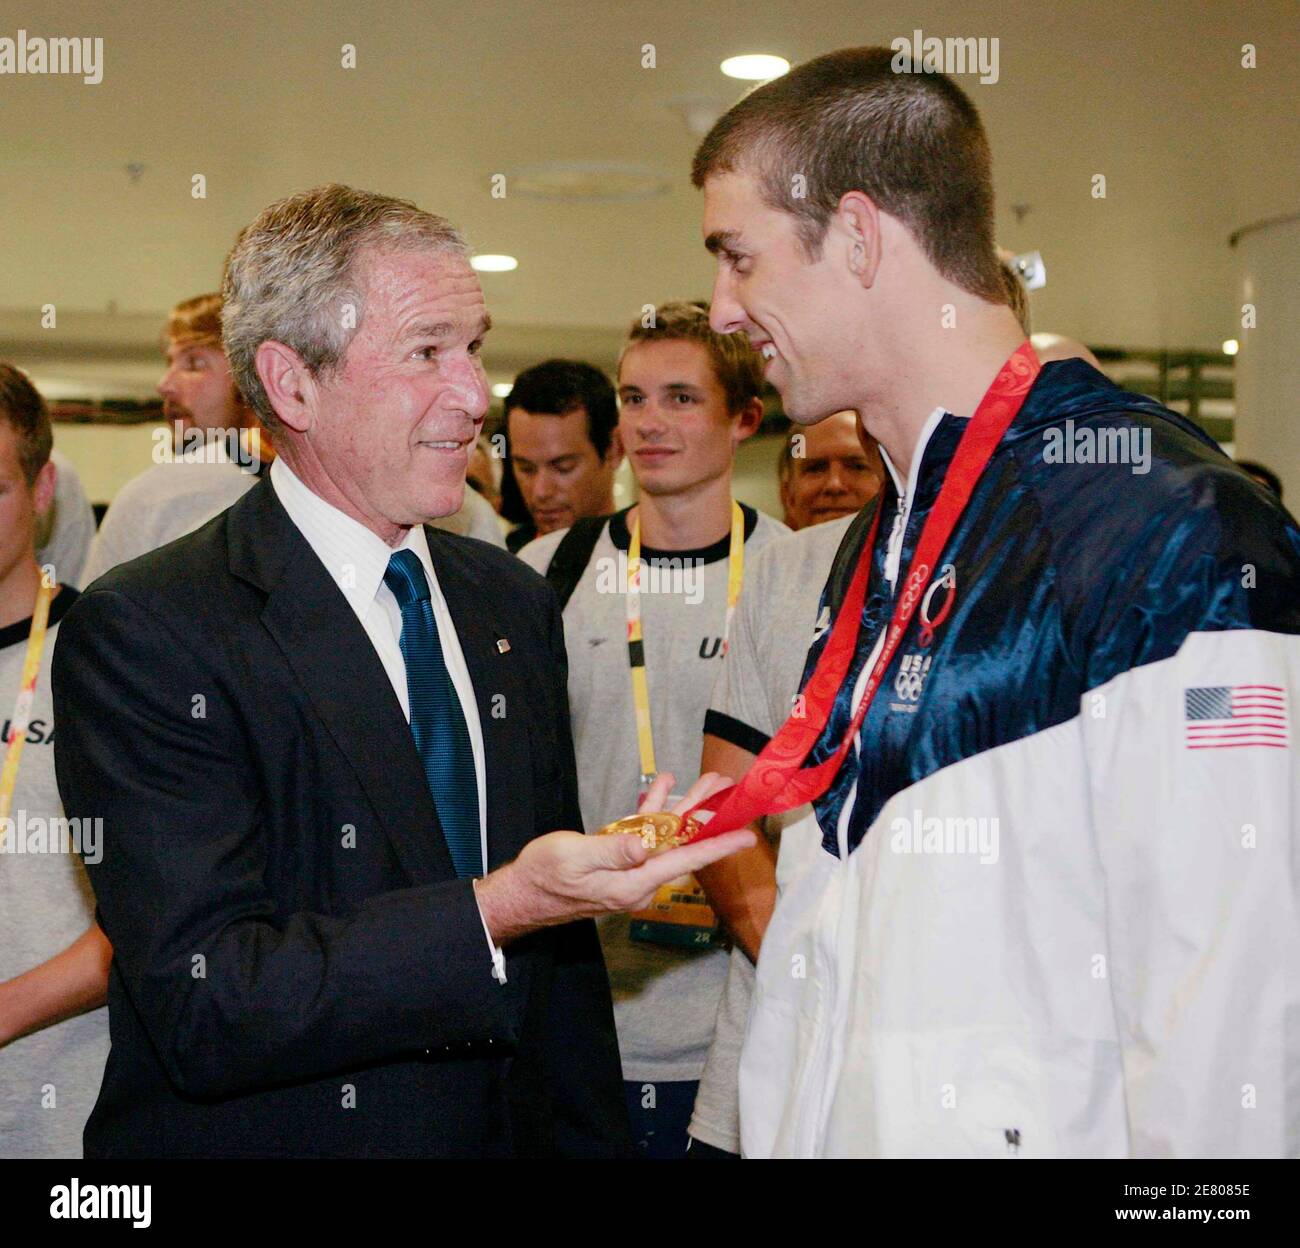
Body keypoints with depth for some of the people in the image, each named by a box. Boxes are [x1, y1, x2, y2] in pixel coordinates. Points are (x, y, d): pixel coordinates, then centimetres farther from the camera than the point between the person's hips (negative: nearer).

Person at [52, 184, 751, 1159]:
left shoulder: (517, 604, 3)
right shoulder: (142, 632, -18)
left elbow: (560, 940, 7)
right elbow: (202, 1006, -26)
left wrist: (595, 1142, 4)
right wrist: (496, 911, -34)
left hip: (514, 1132, 6)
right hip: (276, 1134, -6)